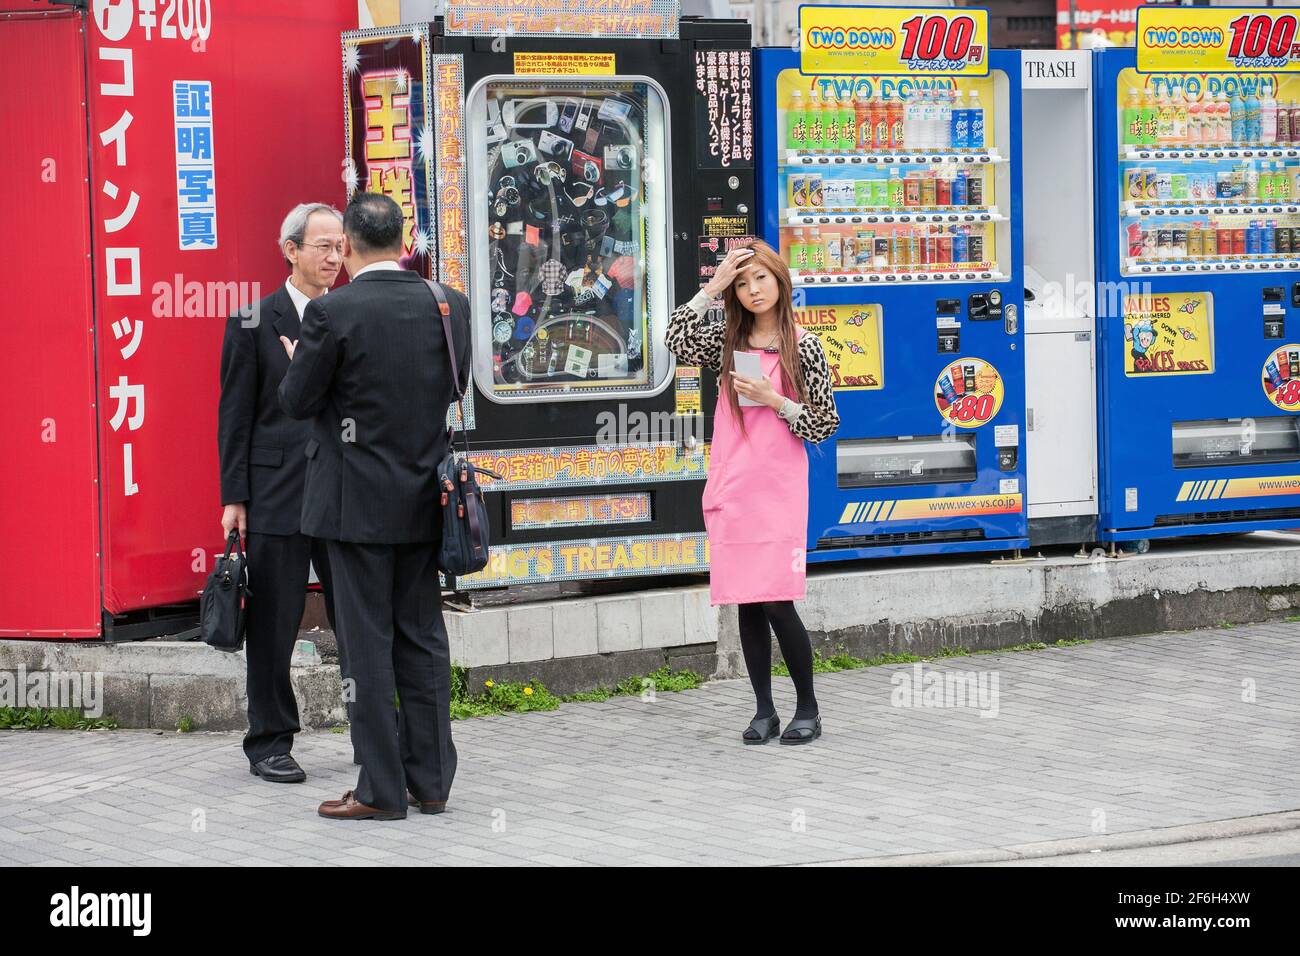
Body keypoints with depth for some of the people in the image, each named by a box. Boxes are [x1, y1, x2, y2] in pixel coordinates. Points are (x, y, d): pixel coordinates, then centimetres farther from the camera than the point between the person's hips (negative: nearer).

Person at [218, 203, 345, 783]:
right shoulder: (253, 325, 0)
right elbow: (235, 417, -1)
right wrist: (234, 498, -6)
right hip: (276, 497, -3)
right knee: (273, 627, 3)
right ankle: (269, 745, 11)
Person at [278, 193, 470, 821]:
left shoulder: (332, 313, -15)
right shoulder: (449, 306, 0)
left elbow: (298, 402, -8)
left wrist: (299, 362, 12)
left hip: (359, 503, -5)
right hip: (426, 500, 5)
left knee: (368, 644, 1)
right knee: (422, 638, 13)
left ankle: (381, 790, 4)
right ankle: (430, 780, 16)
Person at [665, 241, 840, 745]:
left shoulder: (803, 346, 0)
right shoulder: (727, 340, 9)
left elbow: (826, 423, 1)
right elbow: (679, 342, -10)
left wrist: (773, 400, -11)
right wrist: (712, 286, -10)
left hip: (777, 489, -4)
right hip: (731, 489, 4)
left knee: (777, 603, -8)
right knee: (746, 603, 5)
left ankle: (807, 708, 5)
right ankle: (764, 710, 12)